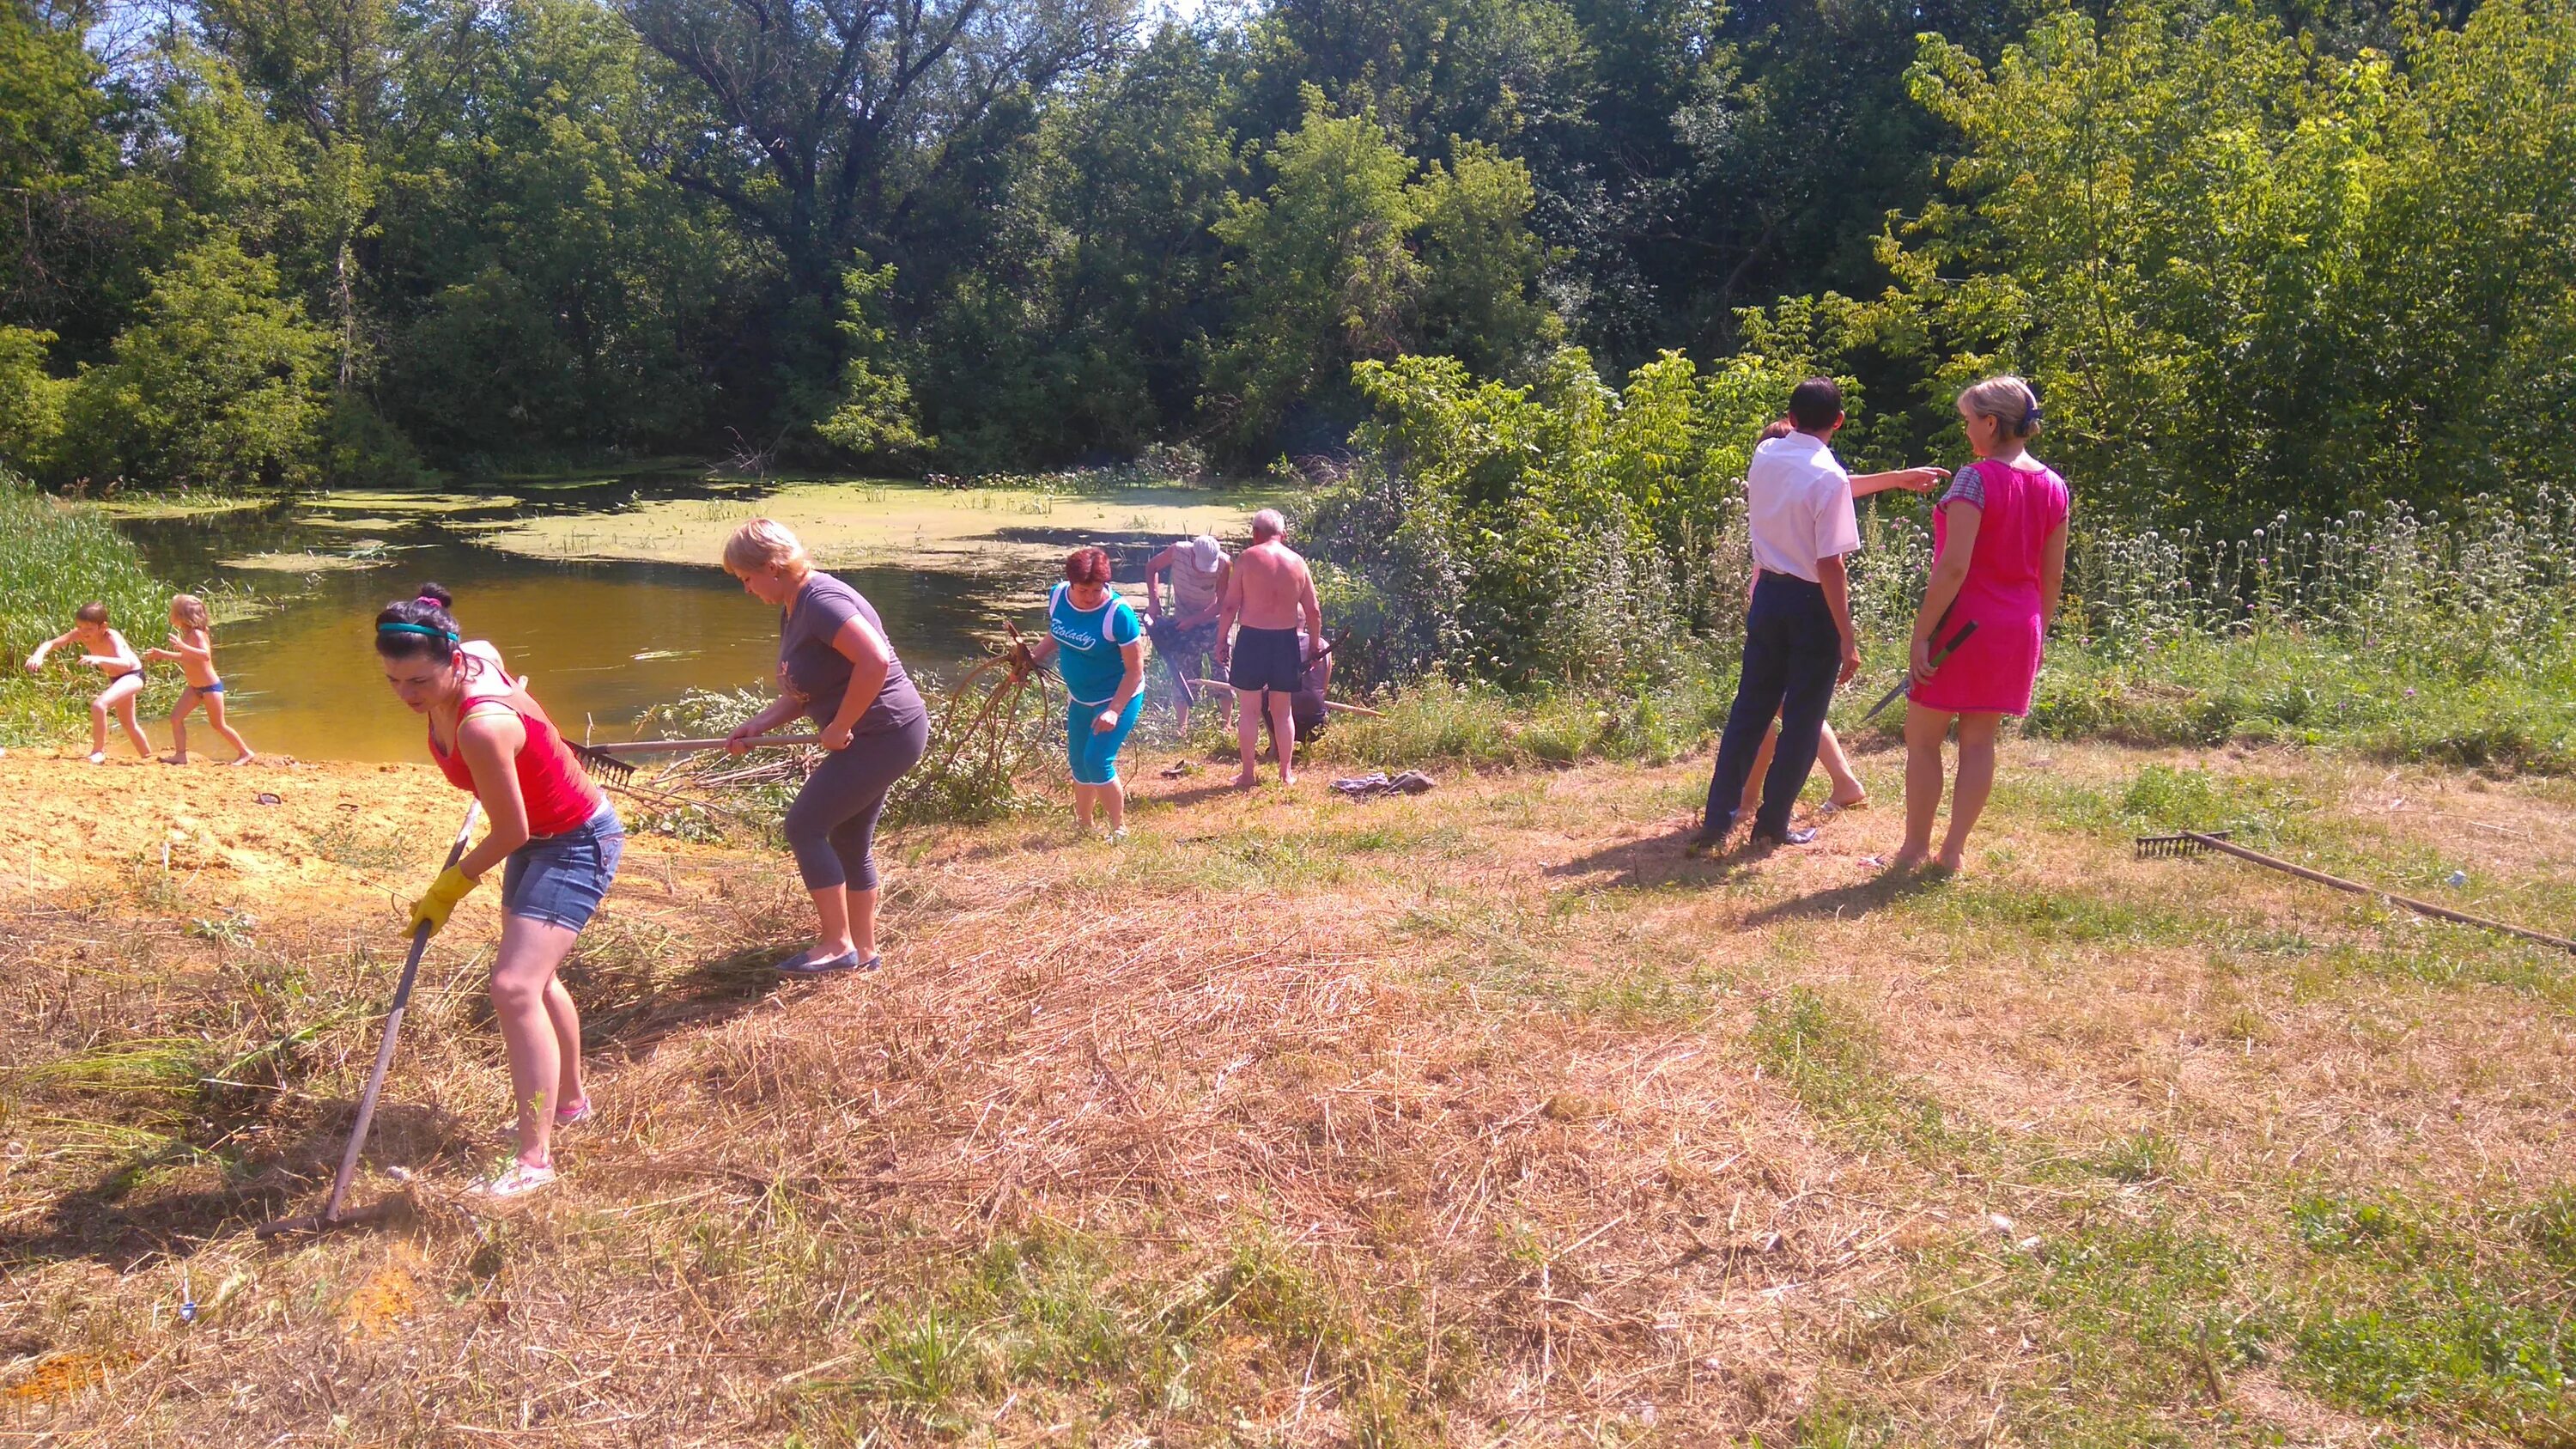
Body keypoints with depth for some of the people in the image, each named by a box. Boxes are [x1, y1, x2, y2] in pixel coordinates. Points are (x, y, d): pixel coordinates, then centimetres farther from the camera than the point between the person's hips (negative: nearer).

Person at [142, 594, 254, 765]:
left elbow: (206, 655, -38)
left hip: (211, 687, -9)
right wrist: (161, 654, 25)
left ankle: (245, 752, 12)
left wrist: (183, 646, -46)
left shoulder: (197, 634, -20)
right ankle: (181, 755, 4)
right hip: (195, 687, 9)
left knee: (218, 725, 0)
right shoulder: (186, 634, 6)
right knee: (176, 717, -1)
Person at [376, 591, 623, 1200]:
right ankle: (569, 1101, 45)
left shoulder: (482, 727, -36)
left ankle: (535, 1160, -16)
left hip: (577, 846, -10)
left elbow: (510, 833, -25)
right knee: (534, 975, 25)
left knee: (514, 986, -21)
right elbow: (490, 652, 16)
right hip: (537, 838, 10)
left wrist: (450, 888, -10)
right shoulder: (467, 664, -12)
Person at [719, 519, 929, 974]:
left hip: (886, 735, -11)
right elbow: (805, 691, 18)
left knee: (805, 825, -7)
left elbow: (875, 662, -33)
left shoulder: (822, 602, -21)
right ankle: (863, 950, 26)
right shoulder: (792, 610, 12)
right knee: (849, 842, 15)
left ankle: (837, 944, 2)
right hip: (874, 737, 11)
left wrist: (840, 727, -23)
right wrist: (761, 724, 3)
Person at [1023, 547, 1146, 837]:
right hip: (1080, 699, 7)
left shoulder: (1118, 614, -28)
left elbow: (1135, 670, -23)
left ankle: (1119, 828, 4)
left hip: (1117, 700, -7)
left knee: (1097, 762, -14)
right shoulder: (1058, 596, -9)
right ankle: (1083, 825, 34)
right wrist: (1033, 657, -5)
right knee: (1078, 762, 15)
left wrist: (1113, 711, -28)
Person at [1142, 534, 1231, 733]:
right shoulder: (1178, 552, -22)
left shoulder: (1224, 564, -25)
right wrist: (1153, 600, -11)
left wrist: (1194, 620, -25)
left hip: (1213, 622, 0)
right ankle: (1182, 728, 13)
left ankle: (1224, 724, 15)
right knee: (1183, 679, 1)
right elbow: (1151, 567, -2)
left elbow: (1223, 604, -19)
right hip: (1183, 624, 0)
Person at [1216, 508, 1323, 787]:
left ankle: (1248, 775, 9)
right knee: (1283, 710, 13)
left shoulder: (1247, 558, -5)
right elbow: (1314, 612, 6)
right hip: (1286, 641, 3)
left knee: (1249, 710, 6)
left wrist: (1221, 641, 2)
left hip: (1252, 639, -3)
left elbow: (1230, 605, -6)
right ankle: (1286, 773, 18)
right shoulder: (1297, 563, 4)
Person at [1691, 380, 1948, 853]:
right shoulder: (1829, 477, -19)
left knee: (1750, 709, 12)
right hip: (1812, 604, -6)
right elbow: (1829, 566, -21)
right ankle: (1773, 824, 15)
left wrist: (1896, 478, 27)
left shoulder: (1765, 456, 2)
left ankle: (1717, 820, 11)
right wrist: (1848, 640, -15)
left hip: (1768, 594, 6)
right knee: (1802, 720, 7)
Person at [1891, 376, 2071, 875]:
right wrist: (2037, 634, 21)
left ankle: (1914, 848, 8)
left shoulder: (1976, 479, -15)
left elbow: (1954, 566, -21)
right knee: (1979, 741, 11)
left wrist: (1921, 633, -18)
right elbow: (2053, 574, 11)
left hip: (1964, 624, -7)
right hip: (2018, 629, 7)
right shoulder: (2053, 487, 7)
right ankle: (1954, 850, 15)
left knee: (1922, 739, 5)